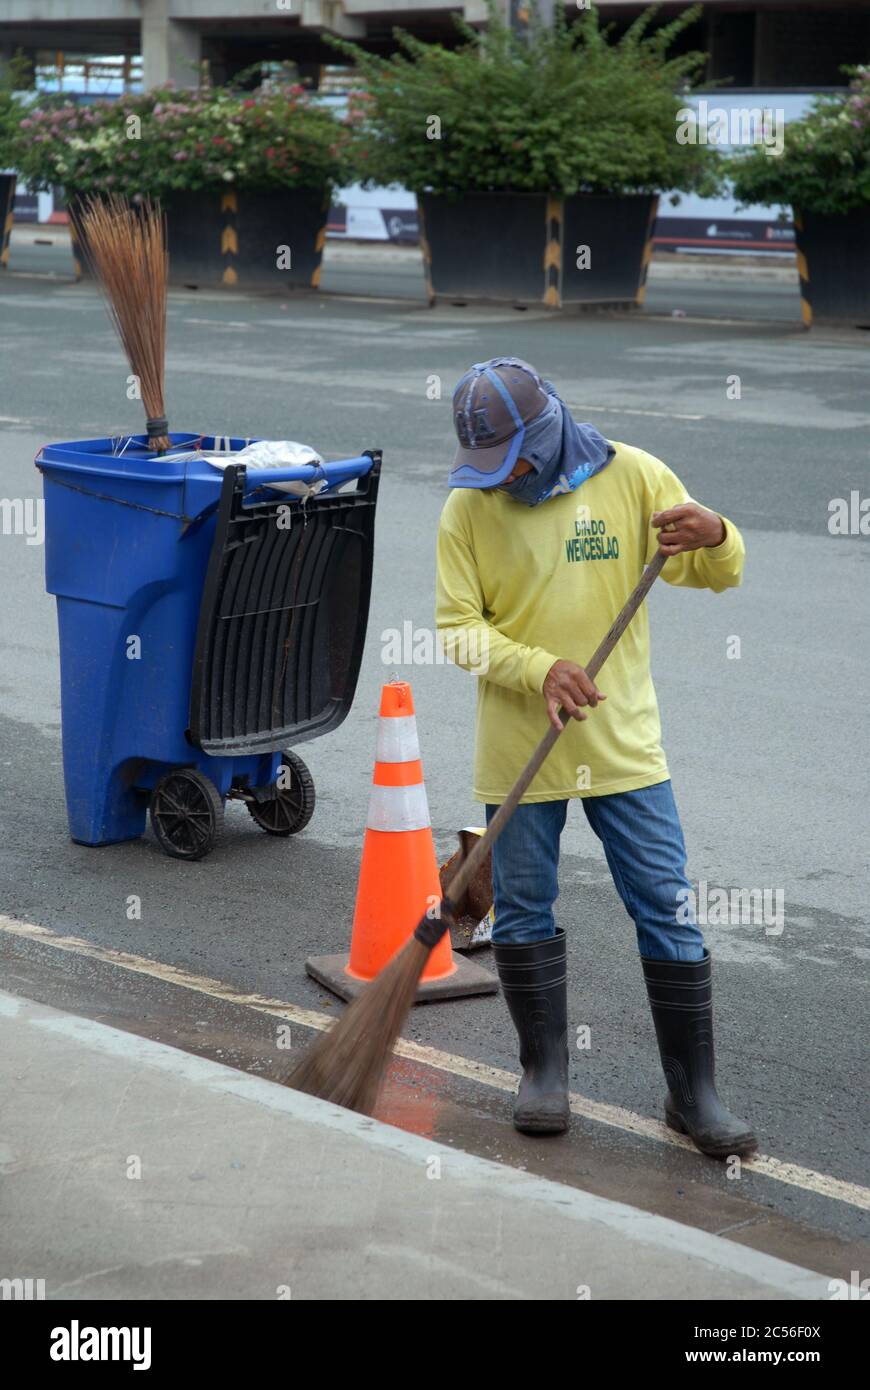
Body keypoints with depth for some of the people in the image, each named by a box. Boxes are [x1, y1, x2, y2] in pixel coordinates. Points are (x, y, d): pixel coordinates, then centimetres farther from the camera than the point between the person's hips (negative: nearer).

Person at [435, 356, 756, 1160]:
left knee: (669, 913, 0)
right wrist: (538, 669, -22)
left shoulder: (631, 476, -3)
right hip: (517, 752, 0)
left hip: (624, 743, 0)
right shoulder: (468, 507, -4)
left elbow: (714, 576, 2)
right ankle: (545, 1071, 26)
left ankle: (693, 1093, 10)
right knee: (524, 912, 8)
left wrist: (714, 539, -22)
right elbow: (457, 627, -6)